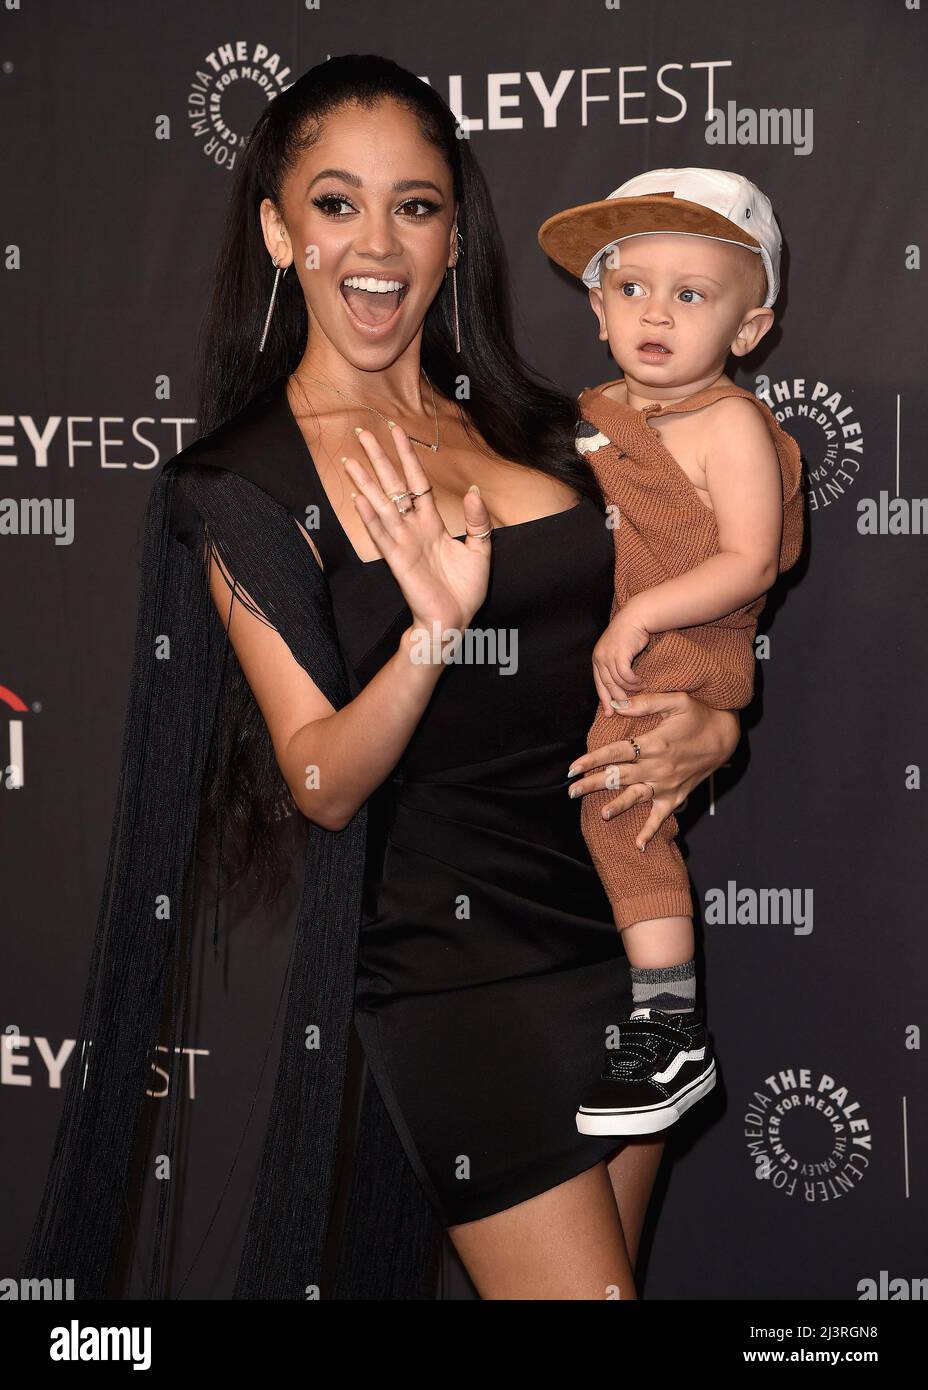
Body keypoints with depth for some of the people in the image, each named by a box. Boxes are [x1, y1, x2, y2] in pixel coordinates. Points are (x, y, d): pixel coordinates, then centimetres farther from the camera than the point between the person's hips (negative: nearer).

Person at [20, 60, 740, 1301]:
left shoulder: (531, 426, 8)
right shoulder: (243, 484, -7)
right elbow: (321, 784, -13)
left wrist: (709, 724, -4)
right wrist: (435, 628, -30)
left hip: (622, 911, 6)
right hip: (455, 956, -6)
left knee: (608, 1268, 16)